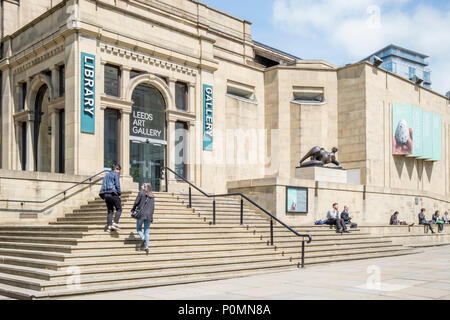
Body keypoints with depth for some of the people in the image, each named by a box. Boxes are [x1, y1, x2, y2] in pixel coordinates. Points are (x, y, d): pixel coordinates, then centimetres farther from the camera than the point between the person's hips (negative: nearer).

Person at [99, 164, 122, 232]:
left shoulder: (106, 175, 20)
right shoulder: (116, 174, -2)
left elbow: (103, 186, 15)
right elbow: (117, 185, -11)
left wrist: (103, 196, 13)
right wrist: (119, 194, -3)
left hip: (106, 194, 7)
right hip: (113, 194, -7)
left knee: (110, 211, 10)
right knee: (119, 209, 3)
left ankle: (109, 226, 1)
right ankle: (115, 223, -11)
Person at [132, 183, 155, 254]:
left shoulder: (141, 193, -3)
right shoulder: (152, 196, 10)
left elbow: (136, 202, -4)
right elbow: (153, 207, 8)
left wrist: (133, 209, 14)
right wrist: (151, 217, 13)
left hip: (141, 214, -4)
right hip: (149, 215, 4)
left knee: (138, 228, 14)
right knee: (147, 231, 7)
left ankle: (143, 238, -13)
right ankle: (146, 247, 1)